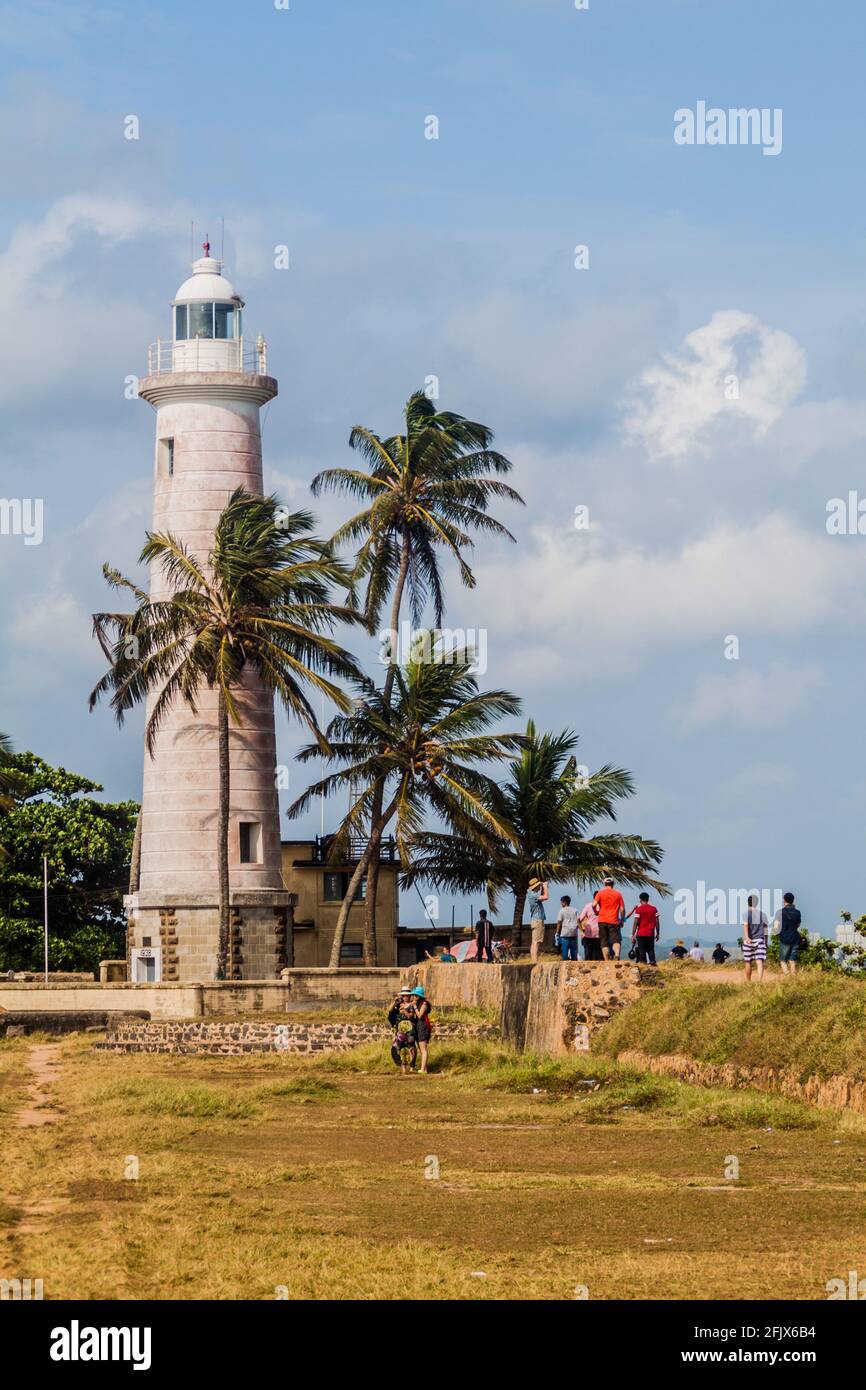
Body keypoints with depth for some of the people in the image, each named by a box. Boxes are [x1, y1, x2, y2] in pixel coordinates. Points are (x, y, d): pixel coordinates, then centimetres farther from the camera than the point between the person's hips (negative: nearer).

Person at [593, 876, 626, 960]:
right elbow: (622, 909, 3)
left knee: (604, 943, 7)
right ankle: (617, 954, -32)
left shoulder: (600, 893, 3)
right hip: (614, 921, 0)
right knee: (616, 940, -4)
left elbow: (594, 904, -11)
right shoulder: (618, 894, 6)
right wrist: (622, 920, 14)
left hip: (602, 921, 0)